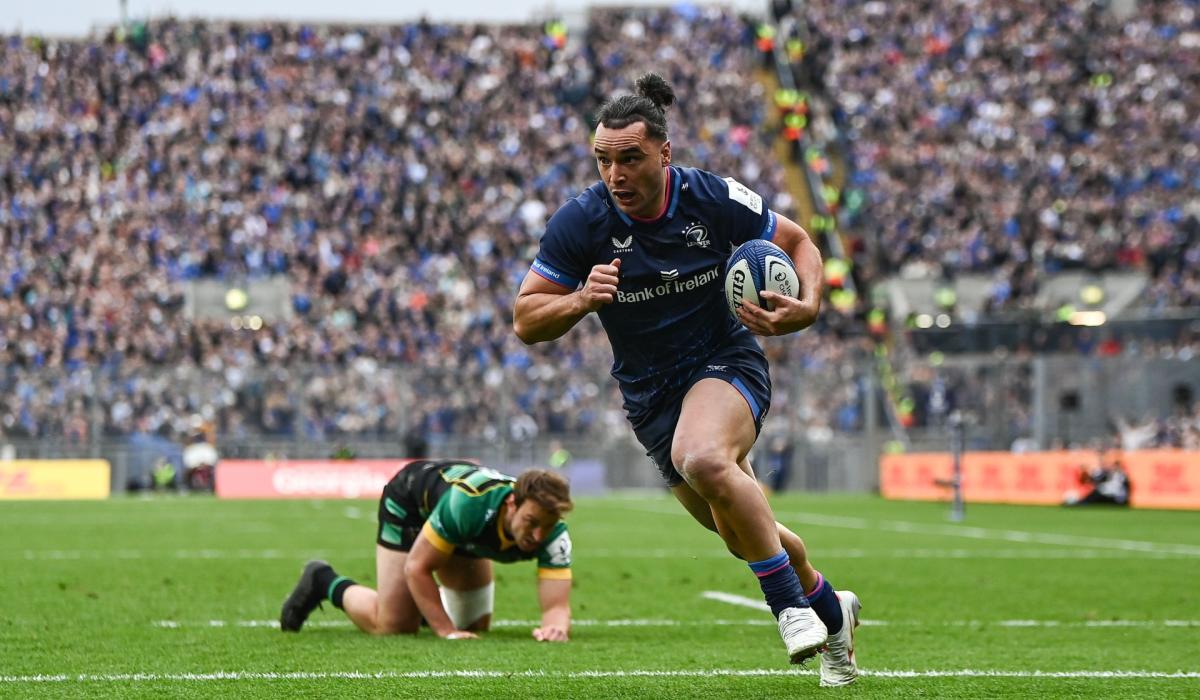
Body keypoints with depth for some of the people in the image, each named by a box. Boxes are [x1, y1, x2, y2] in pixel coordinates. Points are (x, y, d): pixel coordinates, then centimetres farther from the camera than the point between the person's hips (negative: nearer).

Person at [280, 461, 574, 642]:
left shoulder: (552, 534, -34)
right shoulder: (467, 502, -46)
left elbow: (557, 606, -37)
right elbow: (416, 567, -35)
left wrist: (555, 625, -60)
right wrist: (447, 630, -39)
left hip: (467, 537, 5)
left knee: (476, 624, 11)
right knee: (393, 627, -10)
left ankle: (418, 603, 41)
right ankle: (324, 582, 17)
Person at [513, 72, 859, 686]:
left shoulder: (714, 199, -15)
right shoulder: (581, 221, -13)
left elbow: (797, 242, 2)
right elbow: (526, 320, -9)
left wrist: (807, 306, -17)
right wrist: (581, 300, -29)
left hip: (727, 362, -3)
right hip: (650, 394, 3)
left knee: (704, 460, -37)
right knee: (747, 537, 11)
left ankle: (790, 601, -22)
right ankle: (831, 612, 39)